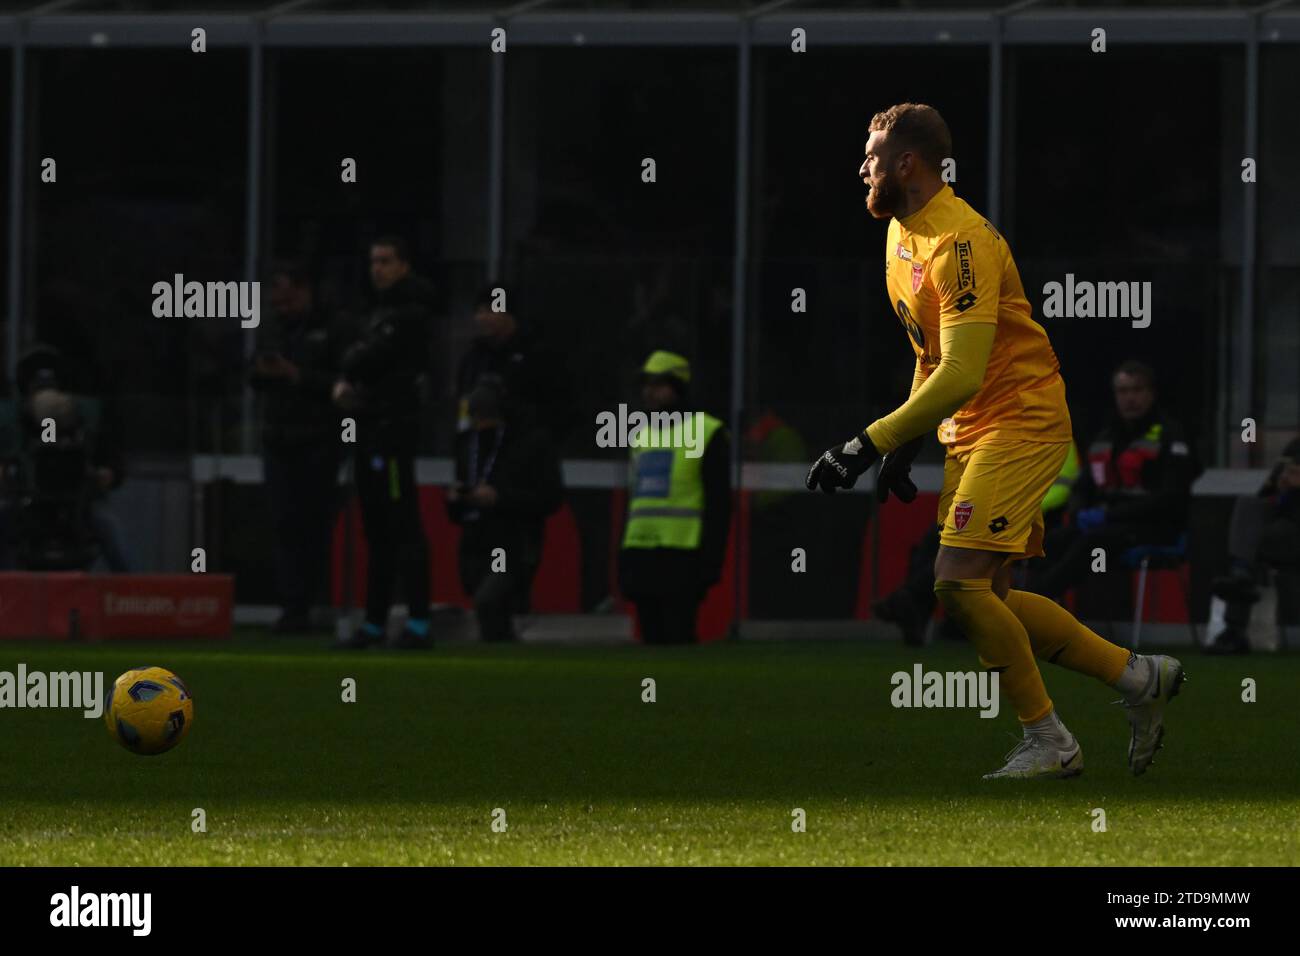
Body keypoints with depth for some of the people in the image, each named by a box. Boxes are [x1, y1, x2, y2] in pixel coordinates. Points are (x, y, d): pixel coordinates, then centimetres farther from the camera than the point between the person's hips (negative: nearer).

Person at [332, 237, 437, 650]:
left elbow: (371, 356, -17)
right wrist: (346, 382, -4)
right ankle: (375, 622, 20)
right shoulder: (383, 308, 20)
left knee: (403, 525, -13)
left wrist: (348, 376, 3)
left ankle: (418, 623, -16)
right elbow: (358, 357, 18)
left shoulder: (409, 313, -11)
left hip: (394, 425, -10)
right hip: (371, 427, 10)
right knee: (377, 530, 14)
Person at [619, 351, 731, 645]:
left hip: (681, 559, -7)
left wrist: (711, 560, -13)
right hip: (641, 557, 7)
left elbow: (719, 504, -6)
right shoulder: (642, 436, 20)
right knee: (652, 639, 5)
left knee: (678, 638, -13)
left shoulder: (707, 434, -2)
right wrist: (624, 560, 19)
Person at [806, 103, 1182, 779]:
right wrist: (907, 443, 17)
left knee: (958, 583, -17)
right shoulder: (901, 235, 11)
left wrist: (867, 445, -29)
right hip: (970, 432, 10)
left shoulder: (961, 243, -22)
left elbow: (960, 375, -29)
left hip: (1021, 423, -10)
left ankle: (1048, 742, -6)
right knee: (989, 597, 7)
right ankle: (1139, 677, 16)